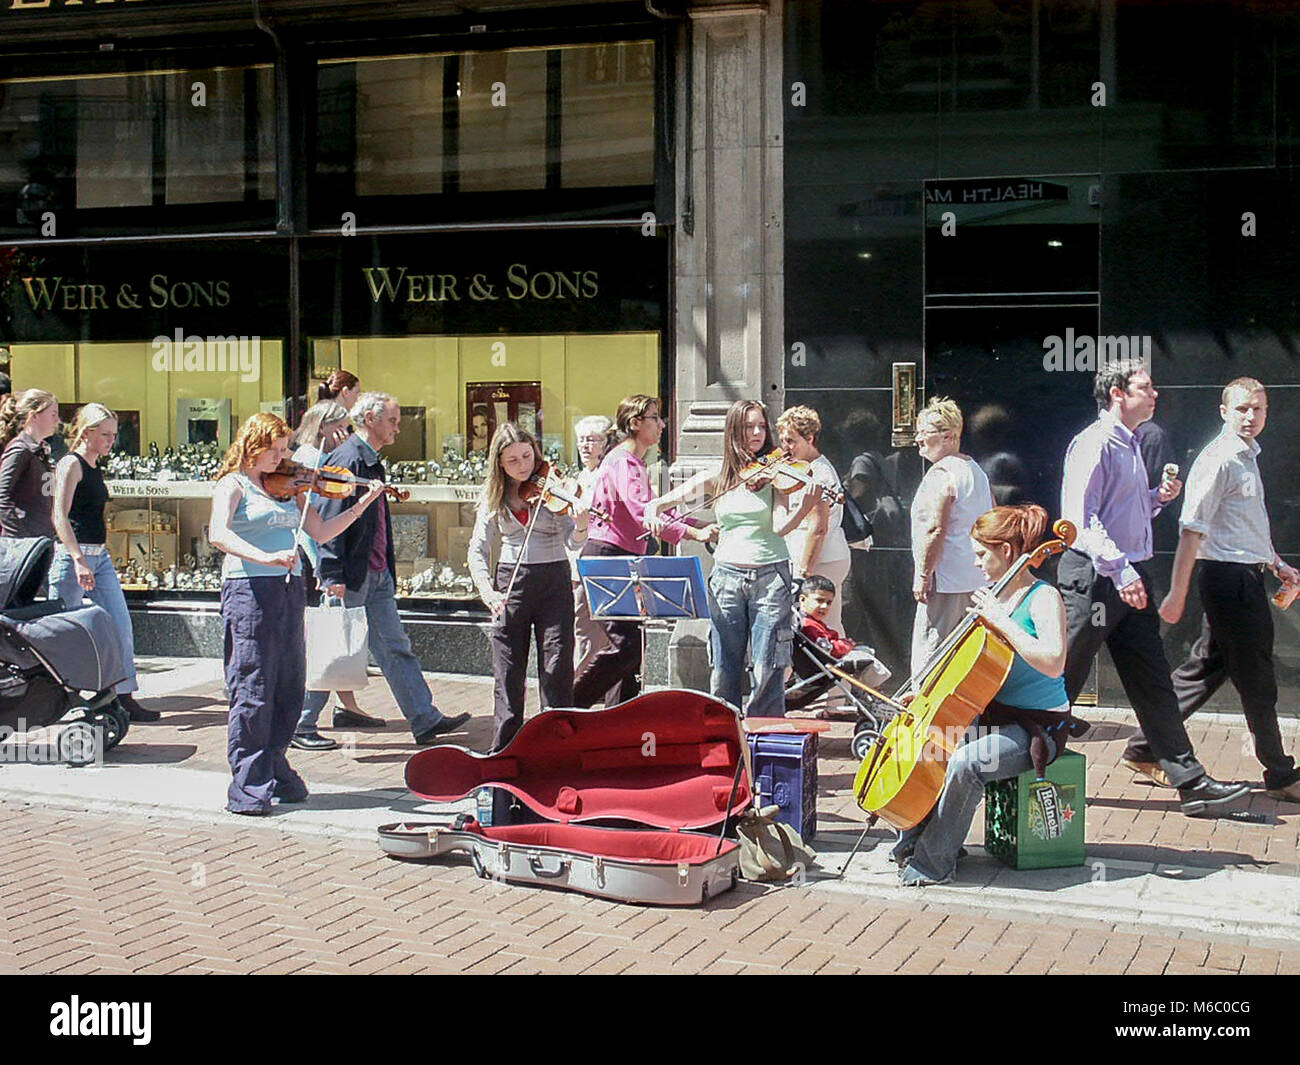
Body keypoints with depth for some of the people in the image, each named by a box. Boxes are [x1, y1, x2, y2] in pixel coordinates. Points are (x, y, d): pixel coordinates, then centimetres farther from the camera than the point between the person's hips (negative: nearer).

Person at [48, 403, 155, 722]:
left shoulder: (94, 468, 16)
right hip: (71, 555, -8)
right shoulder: (70, 465, -10)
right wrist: (79, 560, -28)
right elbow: (60, 516, -20)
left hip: (100, 556, 9)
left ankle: (124, 698, 5)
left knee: (121, 626, 2)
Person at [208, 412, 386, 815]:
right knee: (253, 691, -7)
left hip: (290, 589, 6)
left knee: (289, 690, 9)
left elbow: (321, 532, 17)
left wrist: (364, 503, 7)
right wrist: (263, 557, -32)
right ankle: (248, 787, -2)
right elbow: (218, 534, -18)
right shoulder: (234, 484, -1)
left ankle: (275, 771, 23)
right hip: (249, 588, -6)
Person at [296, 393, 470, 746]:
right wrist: (333, 576, -22)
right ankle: (301, 724, 12)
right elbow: (330, 520, -19)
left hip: (377, 576, 9)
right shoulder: (347, 459, -14)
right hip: (350, 577, -9)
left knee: (395, 647, 8)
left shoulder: (372, 463, 16)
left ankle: (425, 720, 8)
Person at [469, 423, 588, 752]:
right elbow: (478, 550, 4)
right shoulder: (494, 497, 5)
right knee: (508, 673, 5)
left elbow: (572, 543, -8)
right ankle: (503, 750, 15)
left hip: (553, 581, -2)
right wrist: (487, 590, -12)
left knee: (556, 669, -4)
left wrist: (581, 527, -31)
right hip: (509, 585, 2)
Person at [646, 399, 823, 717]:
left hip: (770, 577, -2)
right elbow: (662, 502, 6)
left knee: (767, 670, -3)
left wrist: (806, 507, -30)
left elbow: (780, 526, -11)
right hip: (726, 577, 2)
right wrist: (653, 513, -16)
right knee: (724, 670, 4)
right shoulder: (715, 478, 6)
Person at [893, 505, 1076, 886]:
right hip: (994, 718, 9)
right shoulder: (996, 597, 11)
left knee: (965, 763, -31)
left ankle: (934, 863, -16)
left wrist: (1000, 622, -27)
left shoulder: (1043, 598, -14)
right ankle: (915, 840, 7)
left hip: (1037, 727, -9)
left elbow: (1052, 663, -31)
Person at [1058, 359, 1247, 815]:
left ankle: (1190, 781, 9)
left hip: (1129, 577, 9)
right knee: (1062, 679, 0)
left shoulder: (1129, 445, 18)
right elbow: (1081, 516, -22)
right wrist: (1119, 568, -29)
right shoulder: (1095, 444, -12)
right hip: (1094, 577, -9)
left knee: (1152, 681, 8)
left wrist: (1156, 498, 8)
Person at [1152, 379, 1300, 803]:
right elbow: (1191, 529, -19)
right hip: (1230, 578, -10)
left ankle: (1145, 748, 19)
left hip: (1246, 575, 10)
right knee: (1256, 679, -1)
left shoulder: (1248, 457, 17)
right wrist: (1177, 593, -22)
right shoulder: (1218, 461, -14)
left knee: (1206, 669, 12)